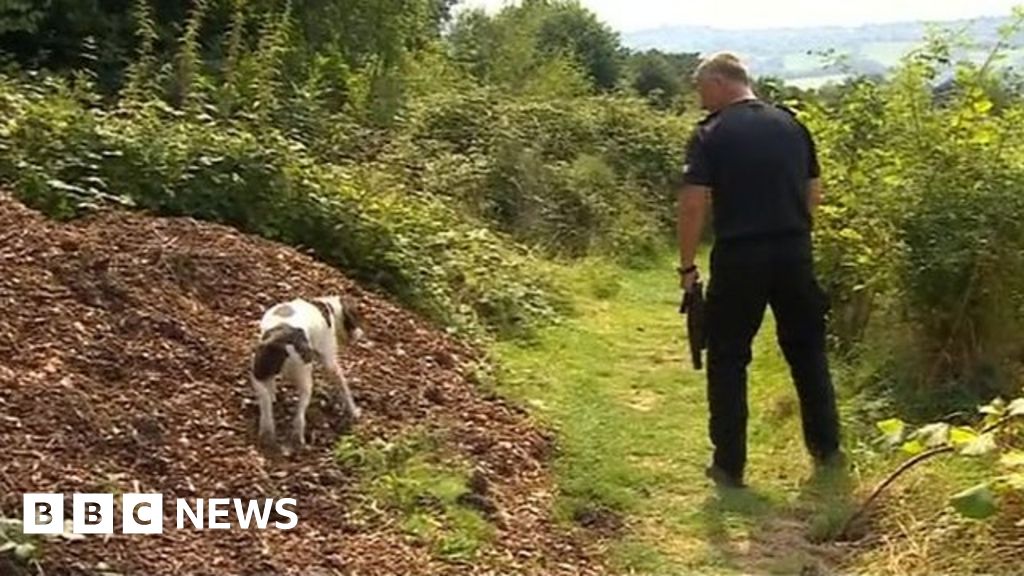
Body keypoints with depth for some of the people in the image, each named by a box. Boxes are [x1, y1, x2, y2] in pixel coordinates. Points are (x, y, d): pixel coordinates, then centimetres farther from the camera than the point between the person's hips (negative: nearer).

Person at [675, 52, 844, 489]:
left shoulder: (711, 134, -6)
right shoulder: (791, 124, 9)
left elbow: (693, 204, -12)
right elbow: (814, 192, 12)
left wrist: (687, 265, -4)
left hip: (738, 257, -4)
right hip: (794, 254, 5)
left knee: (728, 359, 7)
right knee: (807, 350, 18)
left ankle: (729, 465, 10)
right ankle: (827, 448, 27)